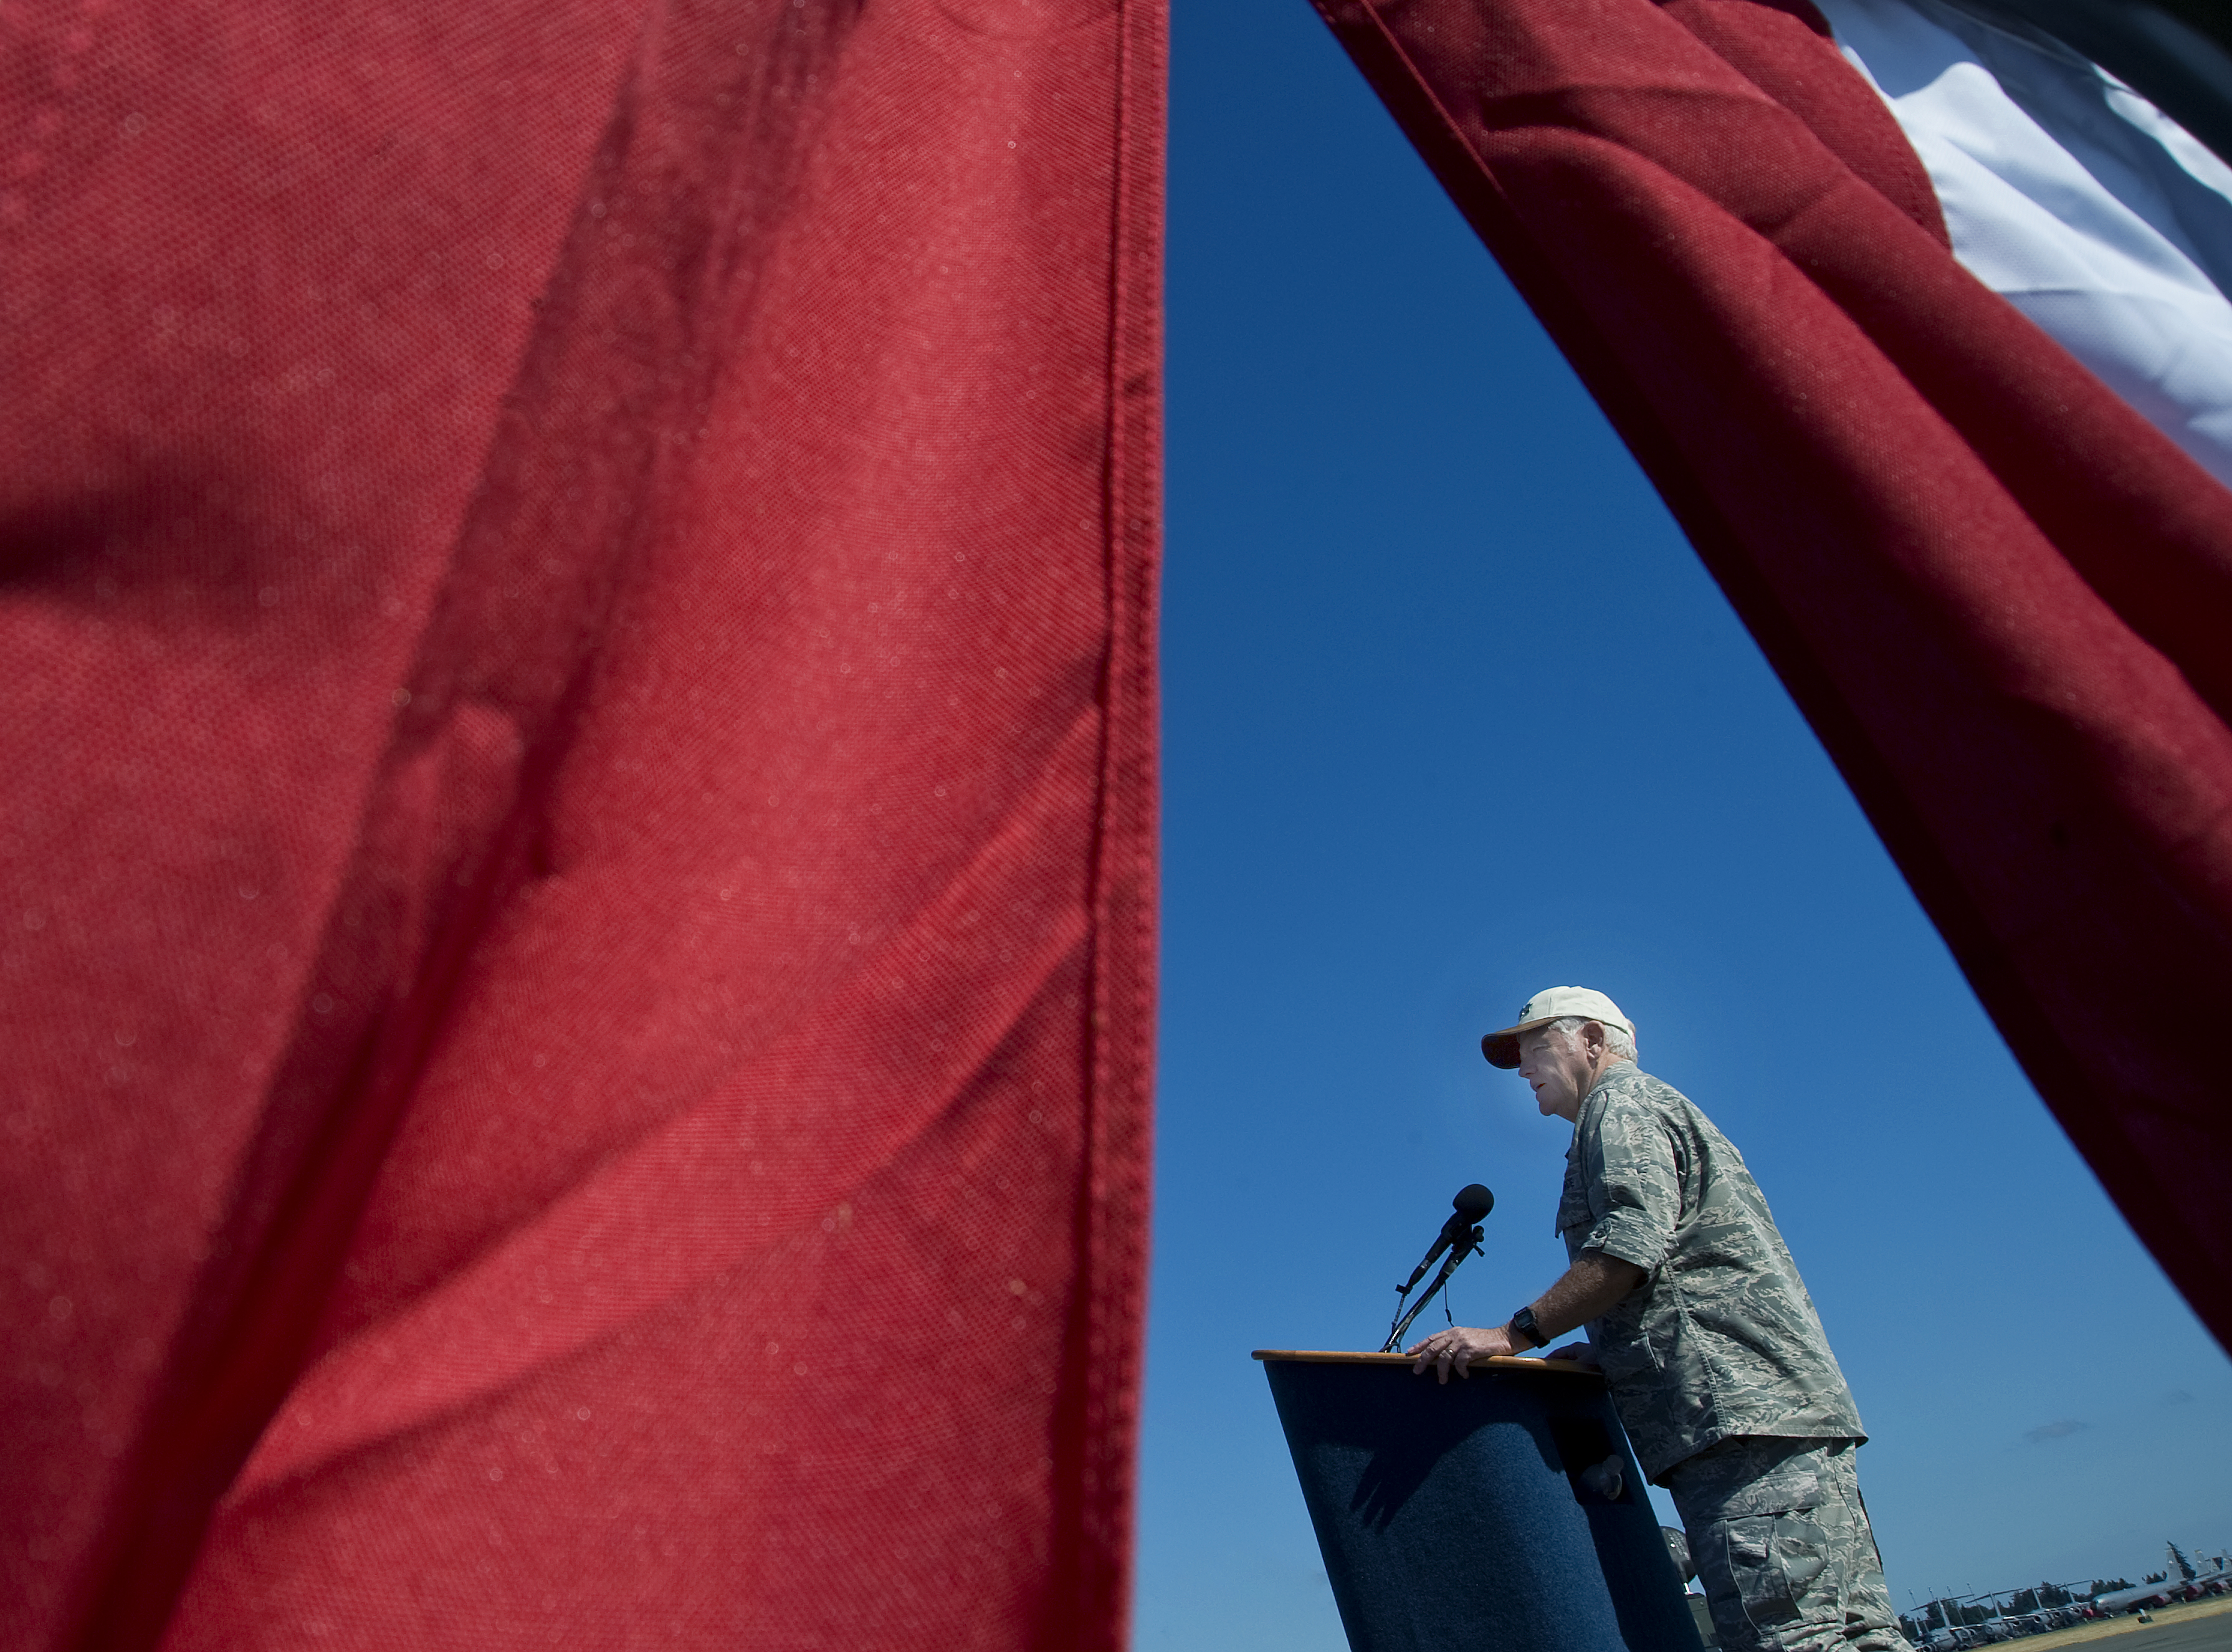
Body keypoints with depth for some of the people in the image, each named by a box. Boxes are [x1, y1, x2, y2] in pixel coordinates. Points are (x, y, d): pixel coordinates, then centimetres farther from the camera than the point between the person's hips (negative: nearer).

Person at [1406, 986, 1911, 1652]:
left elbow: (1632, 1245, -17)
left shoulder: (1621, 1104, 0)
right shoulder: (1661, 1110, 30)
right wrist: (1600, 1352, 17)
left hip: (1736, 1402, -10)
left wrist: (1515, 1334, -18)